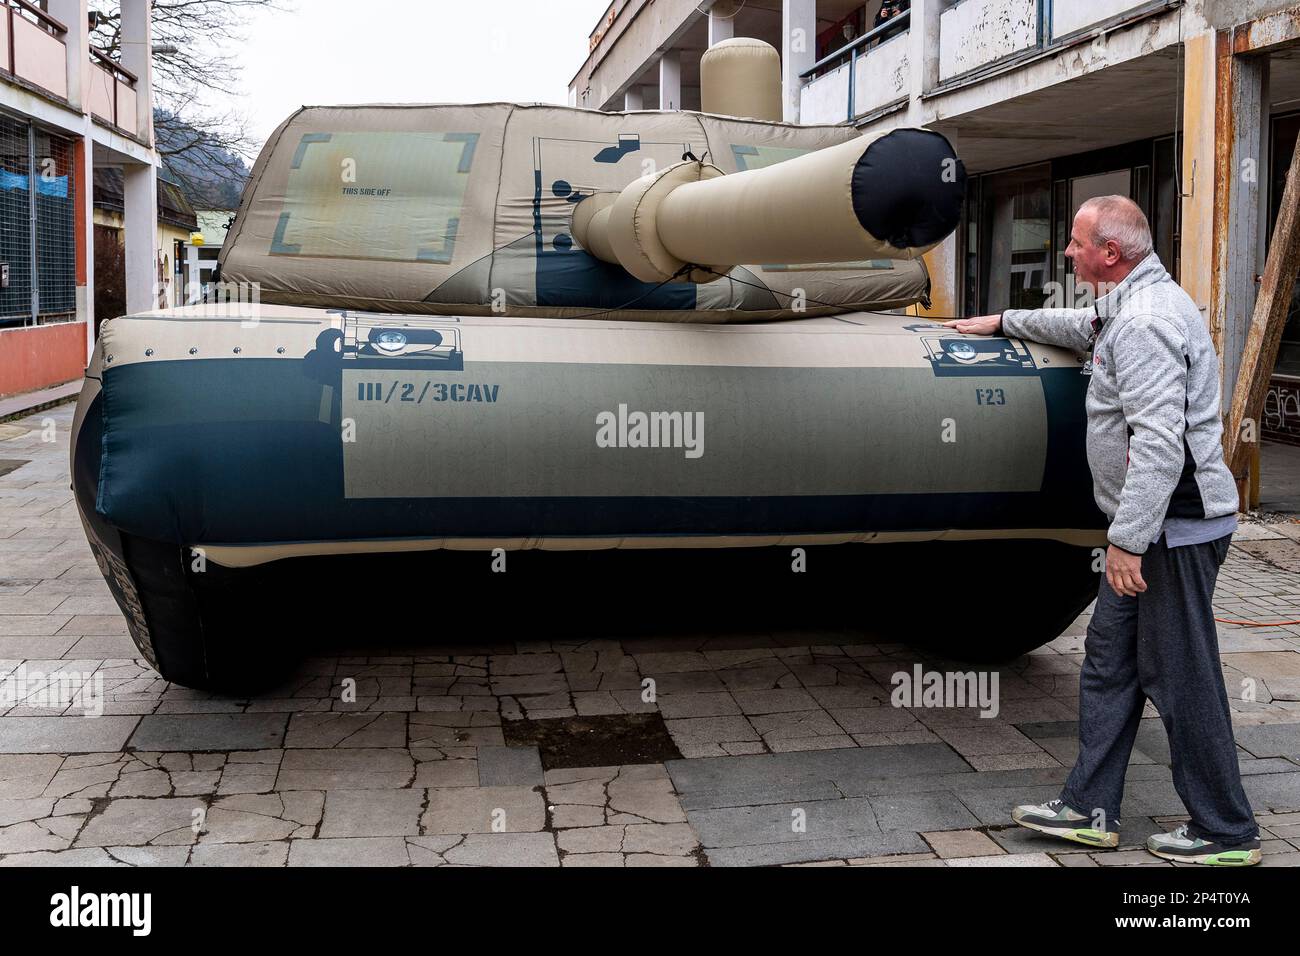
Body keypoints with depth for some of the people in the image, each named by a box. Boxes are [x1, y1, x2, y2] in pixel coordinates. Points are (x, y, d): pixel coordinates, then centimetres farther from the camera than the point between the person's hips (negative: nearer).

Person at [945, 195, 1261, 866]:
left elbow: (1159, 442, -28)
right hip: (1151, 525, 11)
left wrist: (1128, 540, -27)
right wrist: (1002, 322, 43)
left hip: (1173, 526, -11)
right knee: (1108, 662, 13)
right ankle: (1090, 809, 21)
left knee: (1181, 678, -2)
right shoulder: (1130, 307, 14)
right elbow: (1082, 327, 39)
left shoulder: (1144, 323, -20)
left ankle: (1226, 833, 11)